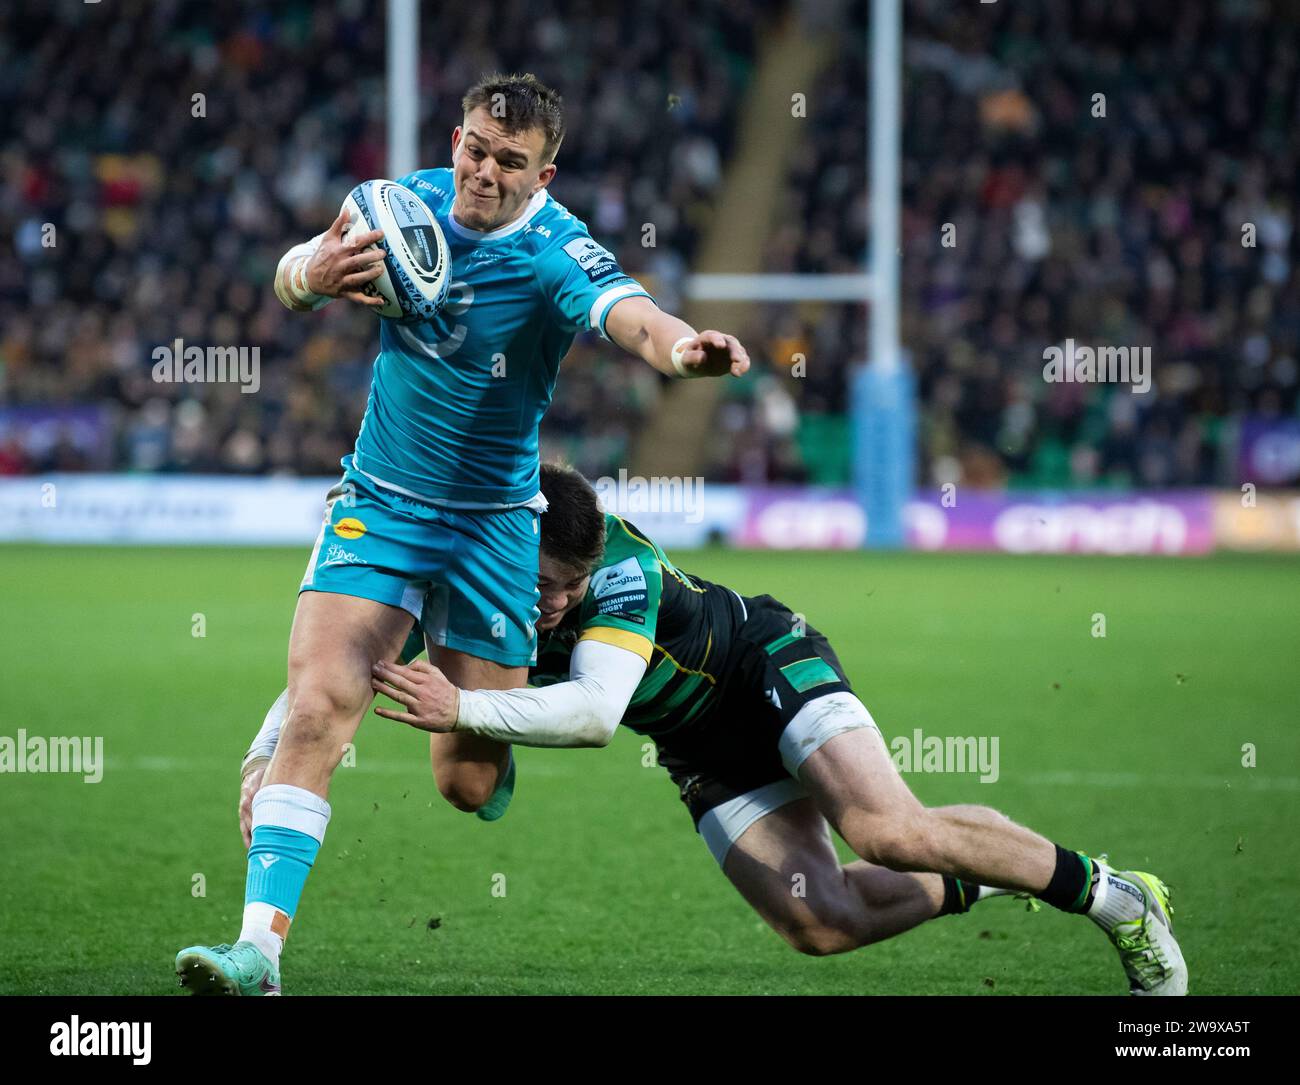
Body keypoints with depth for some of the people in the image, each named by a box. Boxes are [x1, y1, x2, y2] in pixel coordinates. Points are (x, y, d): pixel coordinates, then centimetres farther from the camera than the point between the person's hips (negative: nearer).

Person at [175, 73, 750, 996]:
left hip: (493, 524, -2)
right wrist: (312, 274, -17)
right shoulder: (410, 200, -4)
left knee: (468, 782, 1)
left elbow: (633, 317, -38)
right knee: (317, 707, -18)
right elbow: (291, 276, 9)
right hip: (379, 504, 2)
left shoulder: (556, 253, -18)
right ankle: (260, 945, -20)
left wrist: (683, 348, -62)